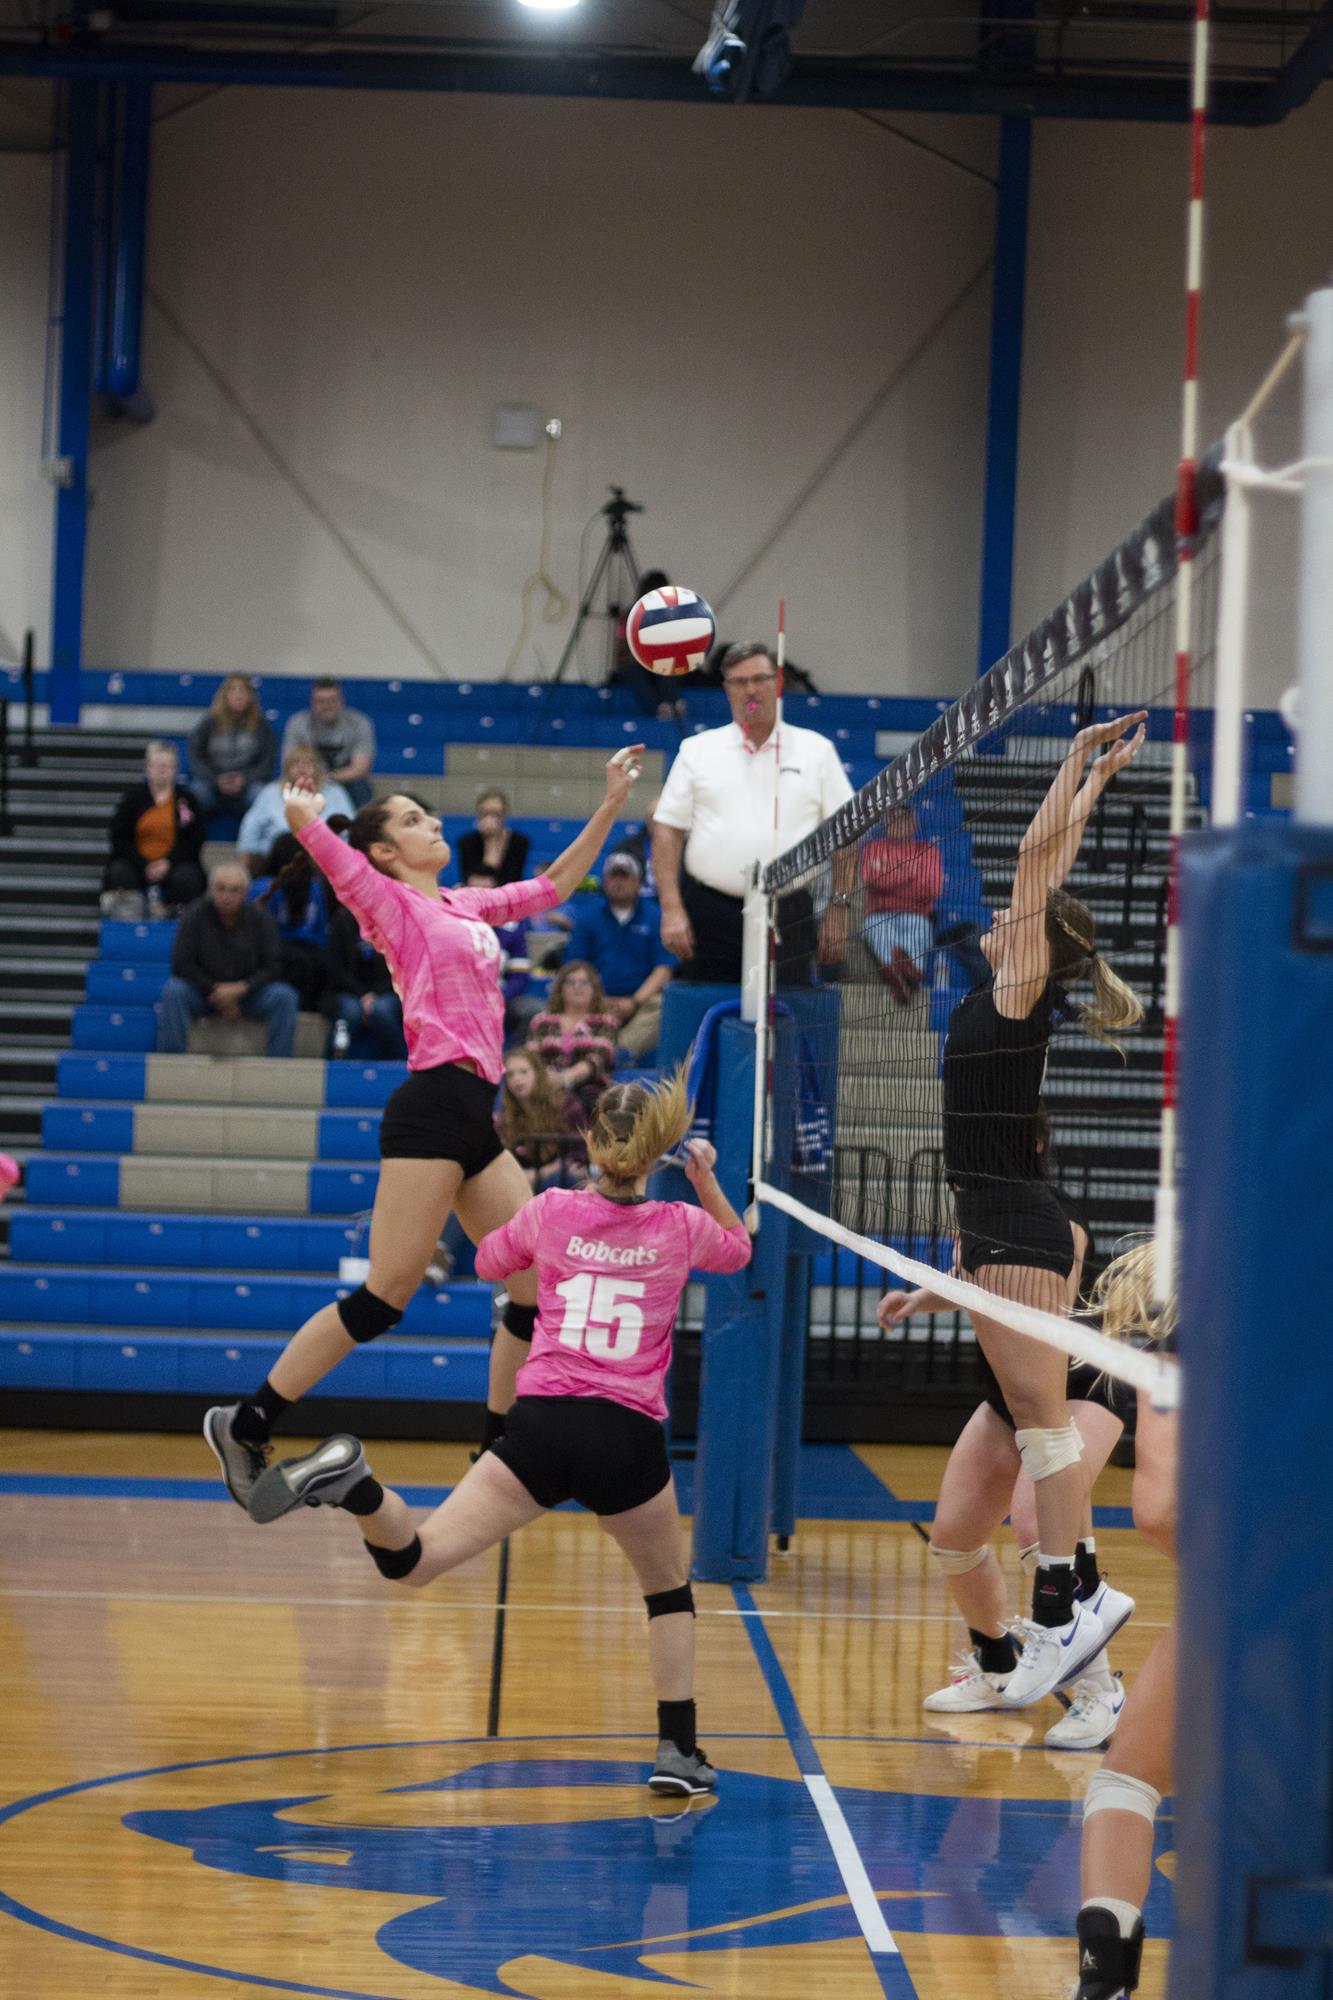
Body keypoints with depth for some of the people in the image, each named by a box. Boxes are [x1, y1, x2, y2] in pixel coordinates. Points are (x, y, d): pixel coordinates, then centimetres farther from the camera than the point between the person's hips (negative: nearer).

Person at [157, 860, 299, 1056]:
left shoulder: (260, 918, -5)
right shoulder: (195, 915, -7)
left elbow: (275, 966, -7)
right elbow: (181, 964, -10)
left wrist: (241, 988, -20)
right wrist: (216, 990, -15)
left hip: (247, 991, 1)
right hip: (203, 992, -1)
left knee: (284, 996, -26)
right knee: (173, 991, -31)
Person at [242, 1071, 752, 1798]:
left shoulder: (551, 1211, 6)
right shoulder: (680, 1228, 4)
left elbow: (488, 1263, 28)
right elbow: (738, 1248, 28)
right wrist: (706, 1178, 31)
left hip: (541, 1427, 0)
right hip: (628, 1439, 0)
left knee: (411, 1562, -3)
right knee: (669, 1590, 24)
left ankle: (354, 1485, -35)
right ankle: (678, 1750, 17)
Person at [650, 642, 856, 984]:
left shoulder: (816, 750, 9)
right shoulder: (697, 750, 10)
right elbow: (667, 831, 5)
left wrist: (838, 908, -1)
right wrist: (671, 910, -5)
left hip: (789, 916, -1)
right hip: (709, 914, 1)